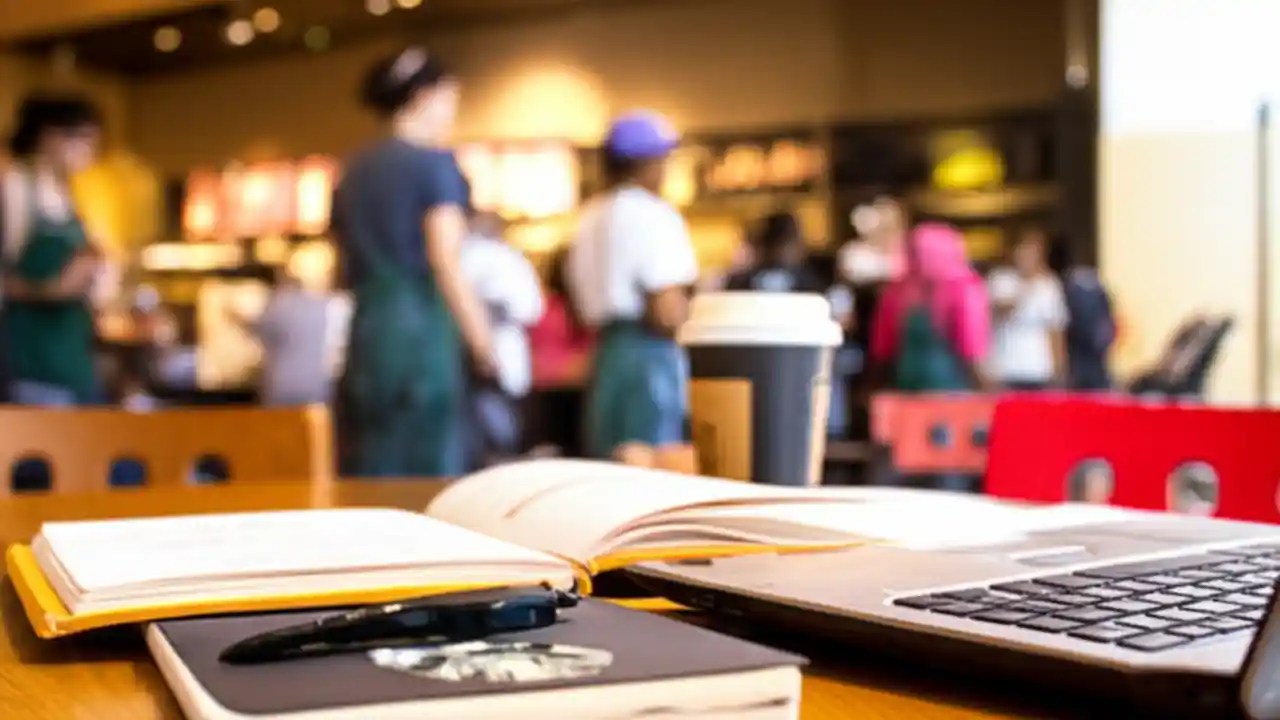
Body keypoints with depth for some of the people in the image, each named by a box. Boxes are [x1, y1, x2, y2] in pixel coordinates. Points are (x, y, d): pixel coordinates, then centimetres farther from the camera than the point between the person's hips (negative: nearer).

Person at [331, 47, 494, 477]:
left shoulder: (354, 172, 16)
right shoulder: (434, 163, -4)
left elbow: (348, 266, 17)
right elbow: (447, 266, -11)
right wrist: (484, 349, -8)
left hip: (366, 336, 7)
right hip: (424, 332, -7)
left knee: (373, 480, 7)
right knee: (431, 482, -3)